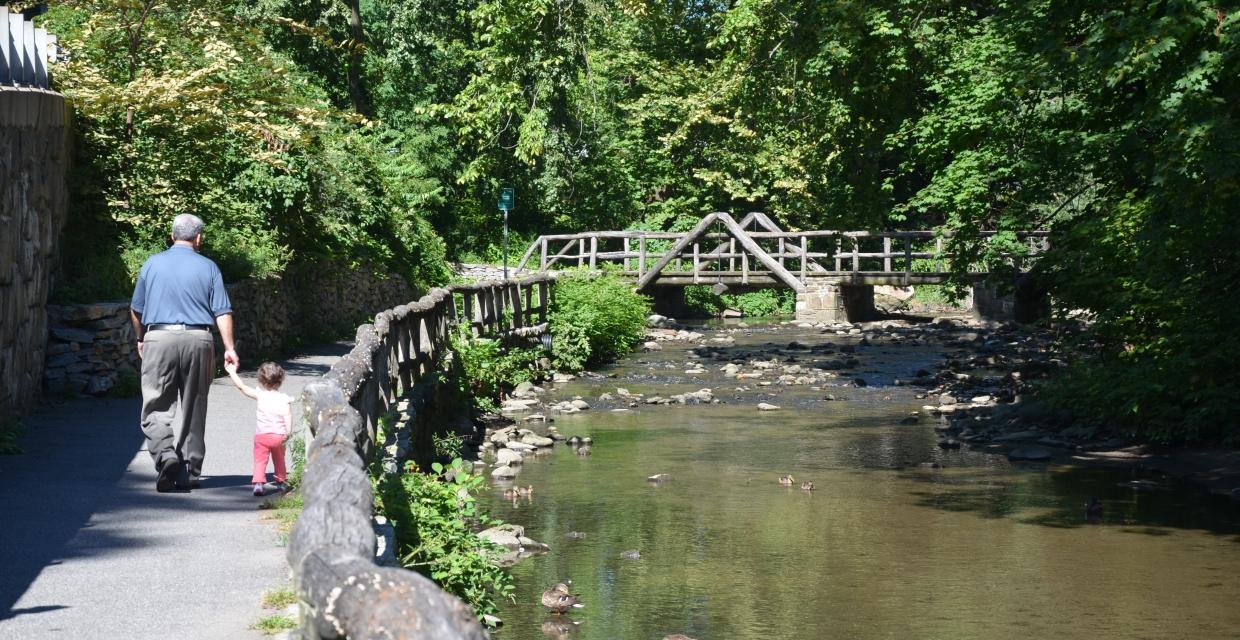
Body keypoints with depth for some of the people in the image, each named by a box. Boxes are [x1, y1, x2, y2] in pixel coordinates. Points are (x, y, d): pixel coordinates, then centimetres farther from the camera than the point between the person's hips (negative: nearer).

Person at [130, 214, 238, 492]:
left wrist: (140, 339, 29)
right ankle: (189, 472, 13)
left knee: (156, 407, 1)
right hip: (198, 340, 1)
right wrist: (230, 348, 0)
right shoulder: (208, 267, 5)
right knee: (193, 410, 10)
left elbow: (136, 310, 14)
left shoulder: (152, 264, 7)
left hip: (159, 337, -1)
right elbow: (223, 312, -2)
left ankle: (166, 455, -23)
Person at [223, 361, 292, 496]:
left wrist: (232, 372, 12)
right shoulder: (284, 399, -3)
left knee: (260, 460, -5)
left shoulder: (260, 394, -1)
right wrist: (288, 433, -11)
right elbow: (287, 415, -14)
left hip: (261, 434, -1)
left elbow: (242, 386, 3)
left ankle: (258, 483, -23)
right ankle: (280, 482, 34)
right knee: (279, 460, 22)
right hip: (278, 435, 2)